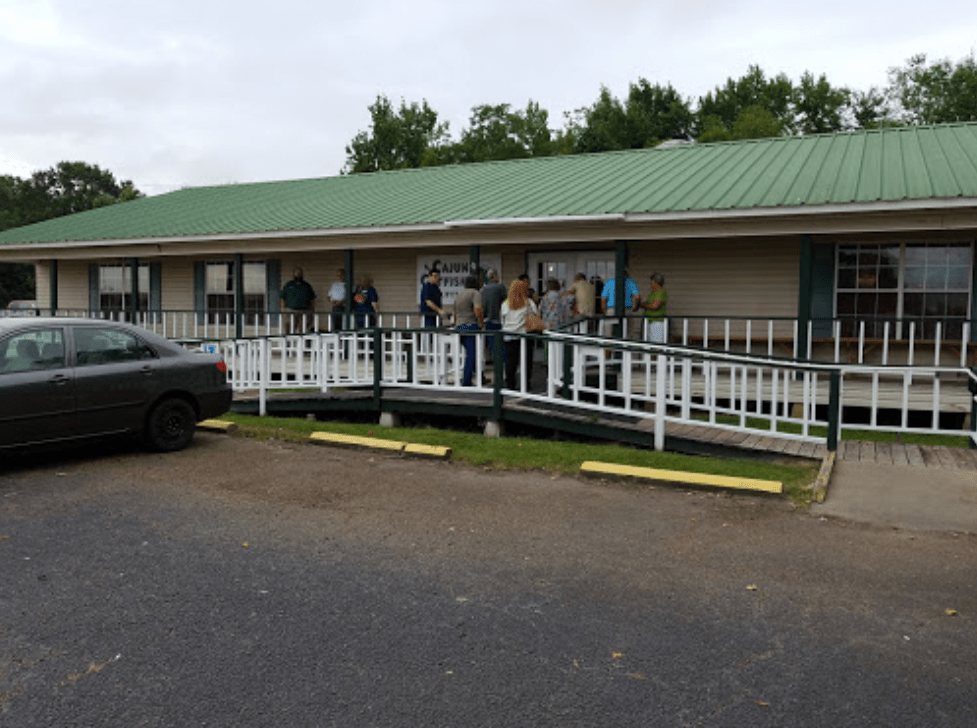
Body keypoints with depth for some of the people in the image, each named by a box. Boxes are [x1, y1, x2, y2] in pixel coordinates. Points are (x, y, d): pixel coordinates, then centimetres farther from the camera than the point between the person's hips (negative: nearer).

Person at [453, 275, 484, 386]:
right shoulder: (476, 293, -4)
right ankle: (466, 382, -4)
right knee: (471, 355, -2)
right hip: (471, 326, -7)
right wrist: (481, 323, -8)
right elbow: (478, 309, -21)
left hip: (459, 327, 7)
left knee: (470, 353, 17)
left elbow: (455, 315, 26)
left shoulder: (458, 295, 19)